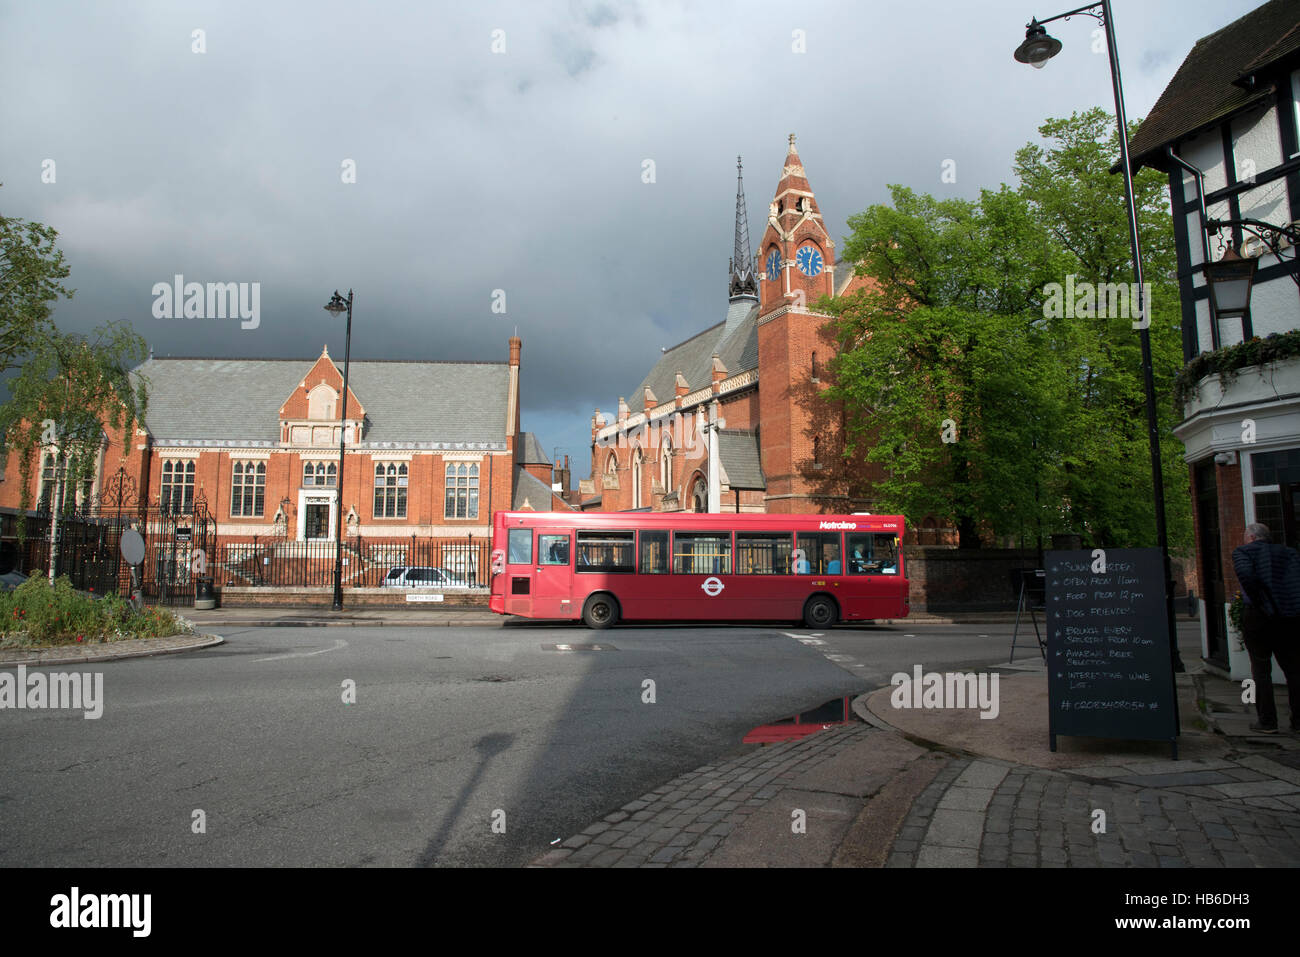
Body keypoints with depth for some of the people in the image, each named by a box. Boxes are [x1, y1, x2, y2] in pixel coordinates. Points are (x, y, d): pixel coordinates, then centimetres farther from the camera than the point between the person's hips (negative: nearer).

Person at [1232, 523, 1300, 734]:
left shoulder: (1242, 551, 1)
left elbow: (1245, 573, -19)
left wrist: (1261, 603, -13)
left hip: (1257, 616, -4)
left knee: (1261, 670, 4)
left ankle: (1267, 722, 5)